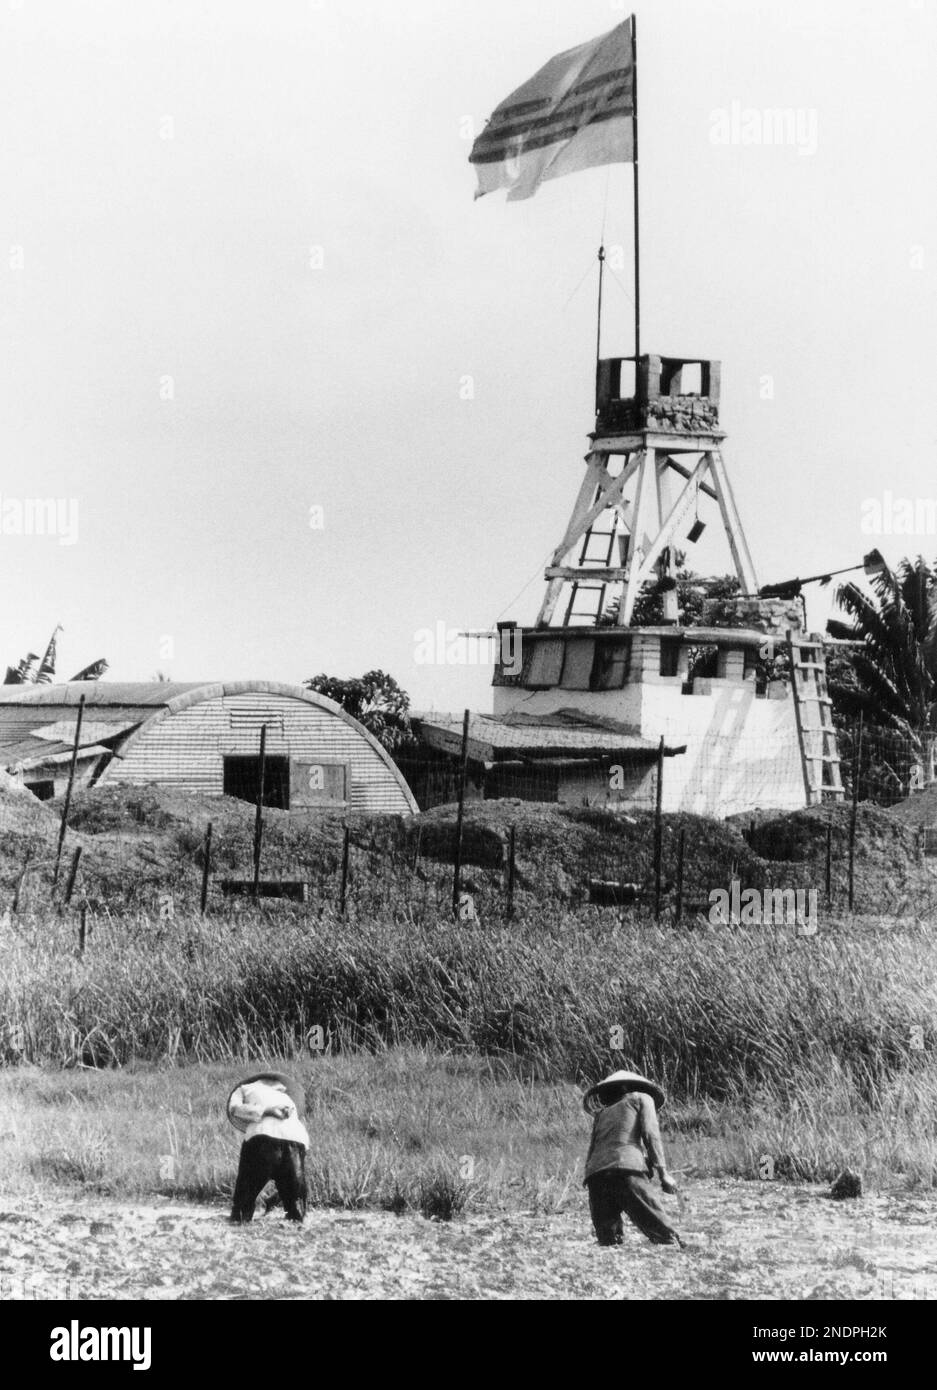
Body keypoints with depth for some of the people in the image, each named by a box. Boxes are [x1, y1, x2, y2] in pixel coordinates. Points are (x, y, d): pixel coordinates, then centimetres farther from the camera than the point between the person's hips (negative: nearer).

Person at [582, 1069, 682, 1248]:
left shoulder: (601, 1114, 33)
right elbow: (650, 1134, 6)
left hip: (595, 1174, 5)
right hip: (627, 1167, -5)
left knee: (608, 1243, 0)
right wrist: (663, 1172, 2)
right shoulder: (641, 1098, 22)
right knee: (664, 1235, -9)